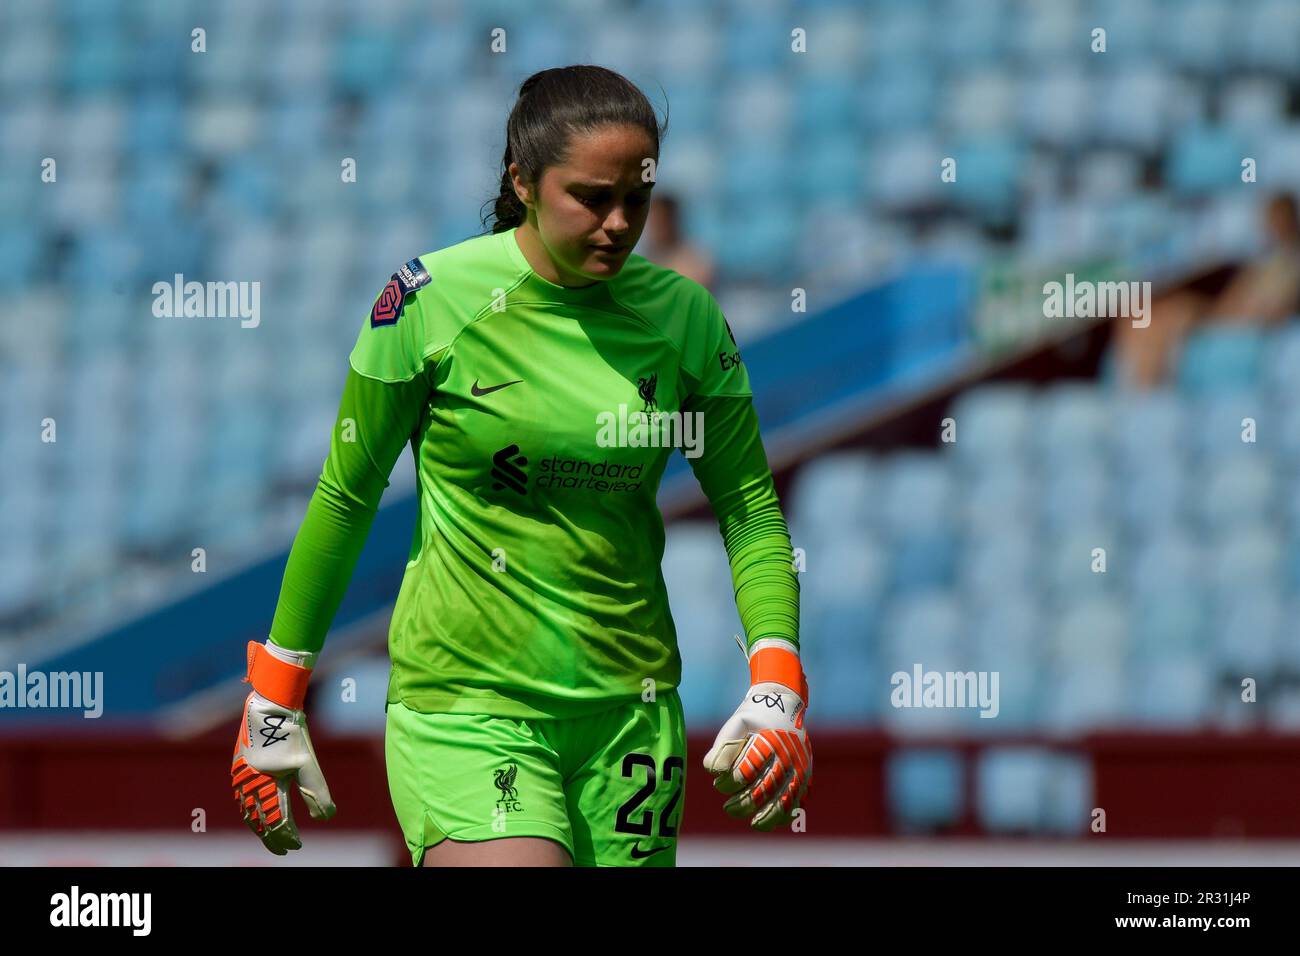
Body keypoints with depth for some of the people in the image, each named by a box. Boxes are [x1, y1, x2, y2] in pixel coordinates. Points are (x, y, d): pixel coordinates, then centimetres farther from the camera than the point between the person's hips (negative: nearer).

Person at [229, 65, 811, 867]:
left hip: (629, 704, 4)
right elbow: (346, 496, 3)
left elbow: (751, 505, 8)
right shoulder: (434, 298, -7)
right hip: (462, 703, -4)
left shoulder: (682, 314, 1)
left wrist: (778, 689, -7)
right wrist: (274, 698, 5)